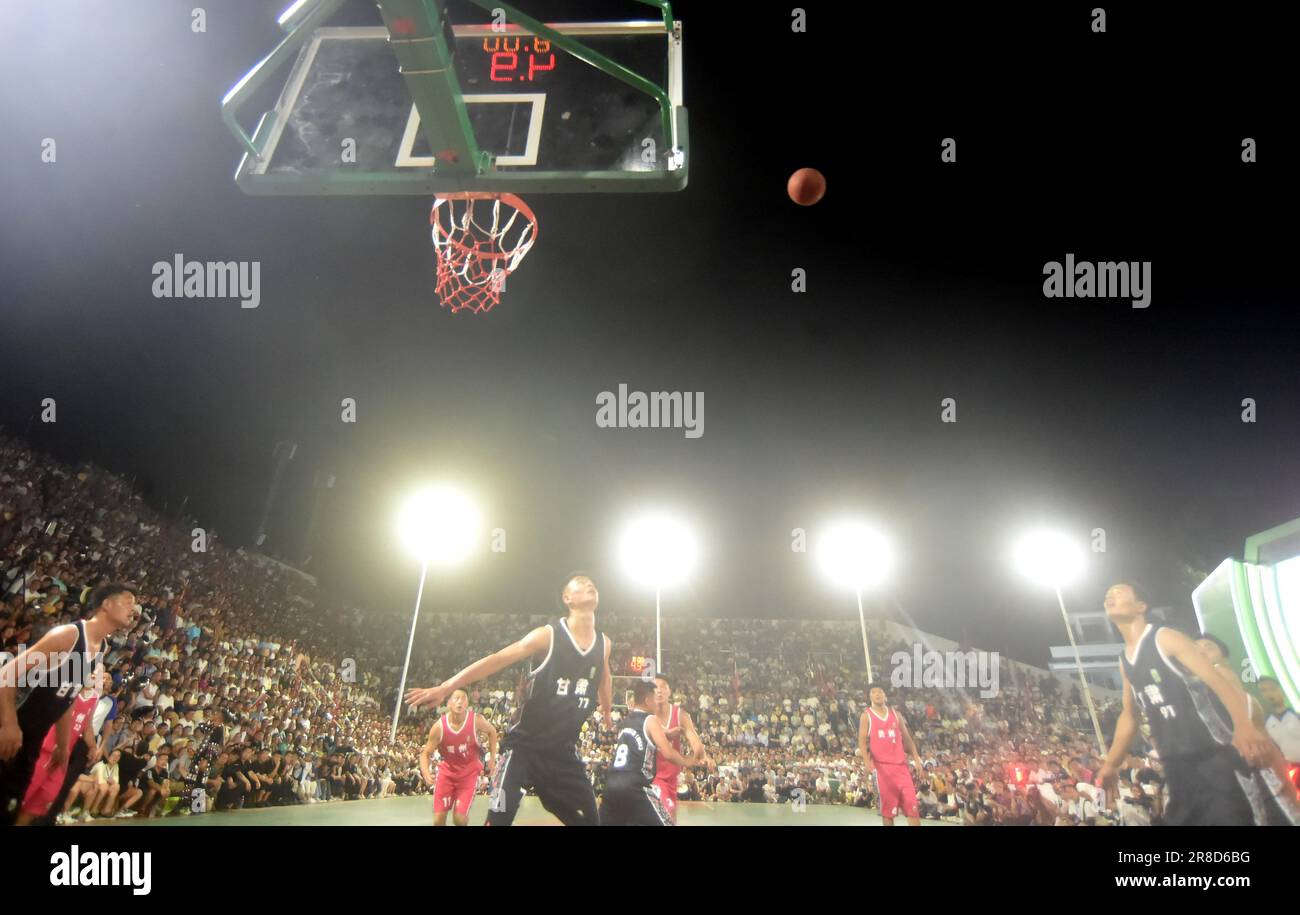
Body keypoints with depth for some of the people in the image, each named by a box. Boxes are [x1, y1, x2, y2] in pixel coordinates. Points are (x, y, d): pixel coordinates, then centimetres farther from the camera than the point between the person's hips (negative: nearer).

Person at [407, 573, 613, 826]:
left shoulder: (603, 643, 4)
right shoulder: (548, 635, -12)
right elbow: (497, 660, -13)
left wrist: (607, 710, 43)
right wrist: (445, 688, -19)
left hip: (563, 750, 5)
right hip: (524, 744, -5)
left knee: (590, 820, 7)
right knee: (499, 818, -15)